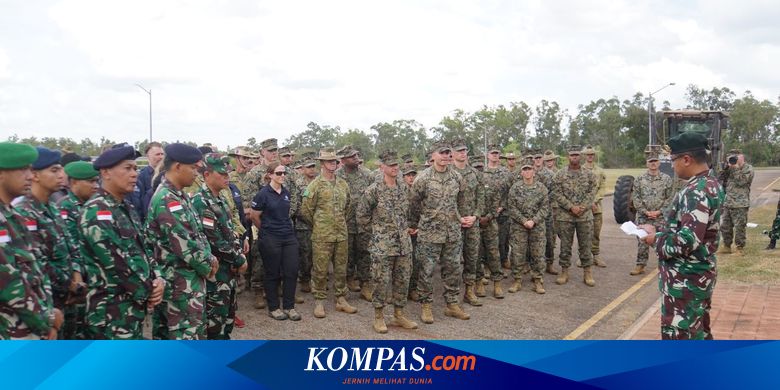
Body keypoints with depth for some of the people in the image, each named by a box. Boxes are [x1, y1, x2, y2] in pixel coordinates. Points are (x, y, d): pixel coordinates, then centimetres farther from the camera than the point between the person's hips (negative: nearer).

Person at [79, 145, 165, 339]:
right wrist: (148, 292, -11)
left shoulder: (126, 208, 12)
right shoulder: (96, 212, -17)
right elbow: (118, 262, -22)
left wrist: (157, 279, -1)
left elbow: (142, 249, 16)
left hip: (134, 304, 9)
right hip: (111, 310, -9)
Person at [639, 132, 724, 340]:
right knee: (699, 332, 21)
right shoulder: (710, 183, 9)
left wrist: (657, 240, -14)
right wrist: (658, 231, 7)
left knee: (678, 336, -1)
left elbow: (688, 240, -30)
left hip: (686, 278, -10)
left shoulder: (696, 192, -23)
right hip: (699, 272, 10)